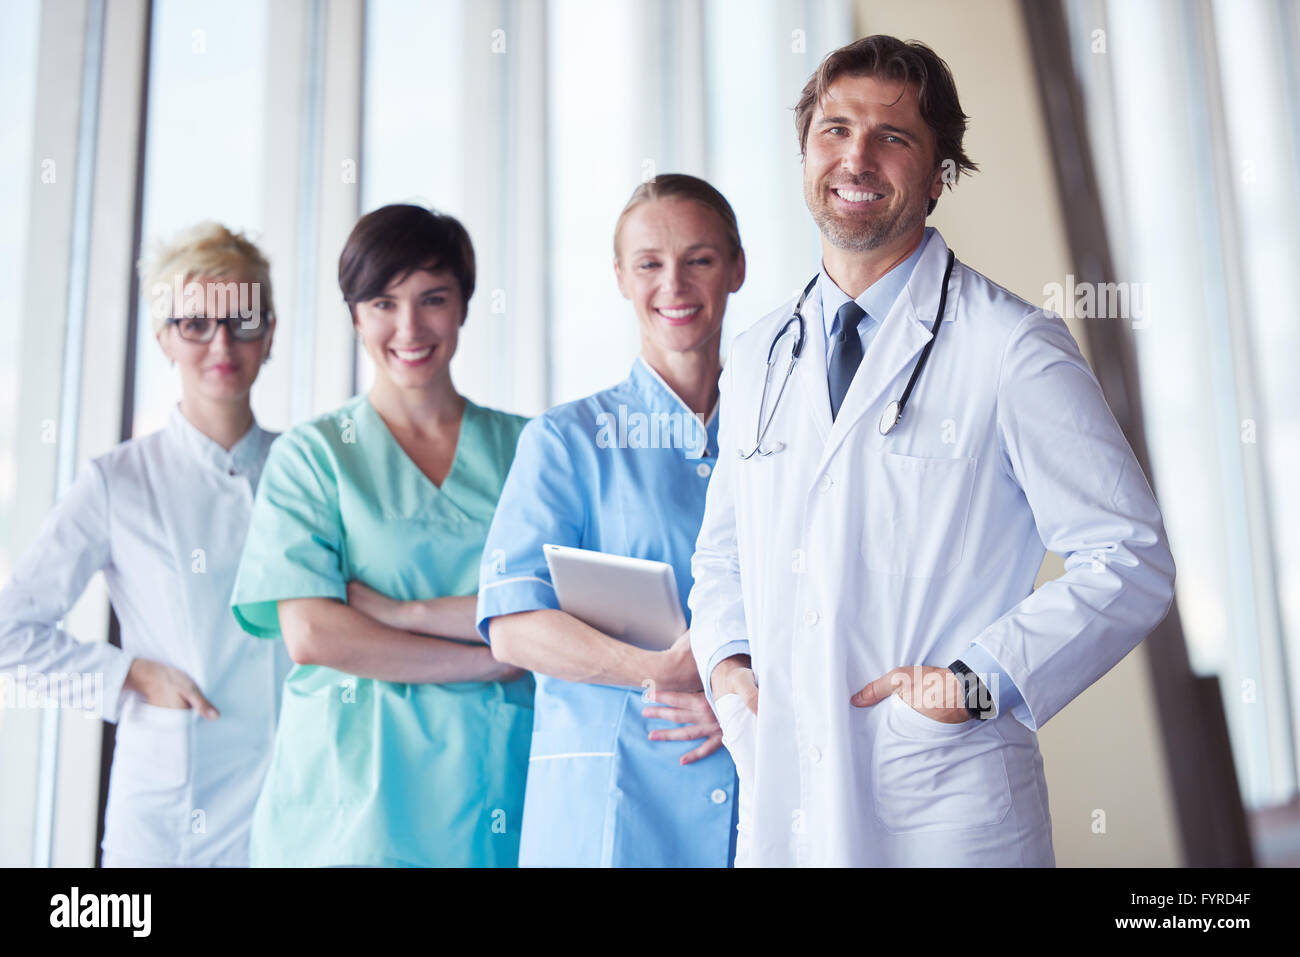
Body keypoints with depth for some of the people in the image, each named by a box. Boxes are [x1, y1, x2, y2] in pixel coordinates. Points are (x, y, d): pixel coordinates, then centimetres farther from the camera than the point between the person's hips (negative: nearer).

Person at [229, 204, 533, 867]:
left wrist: (397, 610, -11)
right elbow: (311, 634, -9)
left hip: (501, 791, 2)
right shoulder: (310, 454, 2)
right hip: (353, 791, -1)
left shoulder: (523, 448, 8)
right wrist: (493, 659, -9)